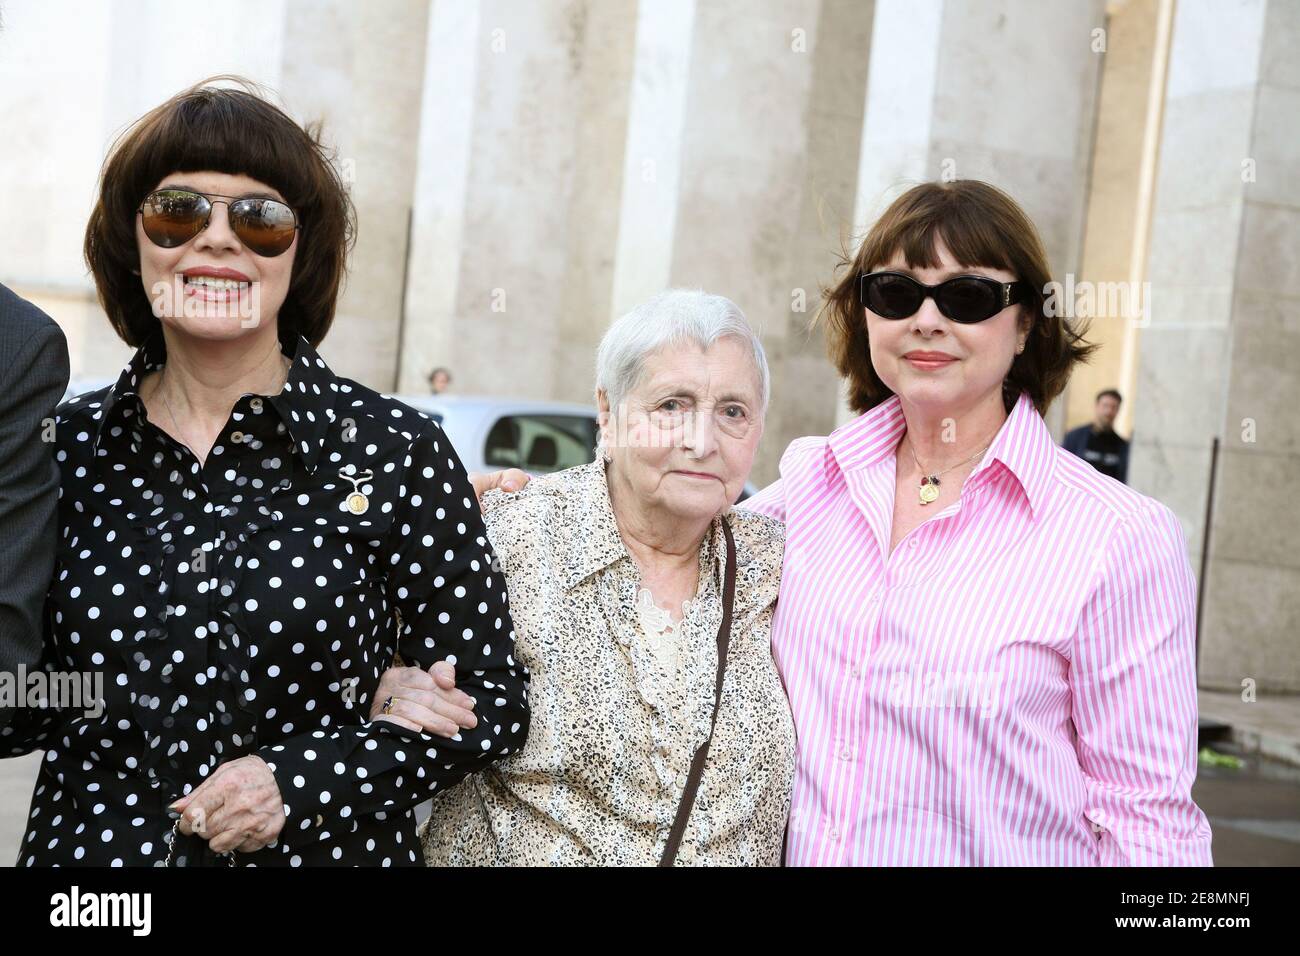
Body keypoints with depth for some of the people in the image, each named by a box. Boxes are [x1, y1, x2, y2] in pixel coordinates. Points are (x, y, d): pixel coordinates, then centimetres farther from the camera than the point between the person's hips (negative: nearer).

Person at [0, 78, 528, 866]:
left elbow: (491, 703, -7)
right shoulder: (68, 446, -3)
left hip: (324, 848, -2)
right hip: (87, 842, 3)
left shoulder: (395, 451, -11)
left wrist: (298, 780, -18)